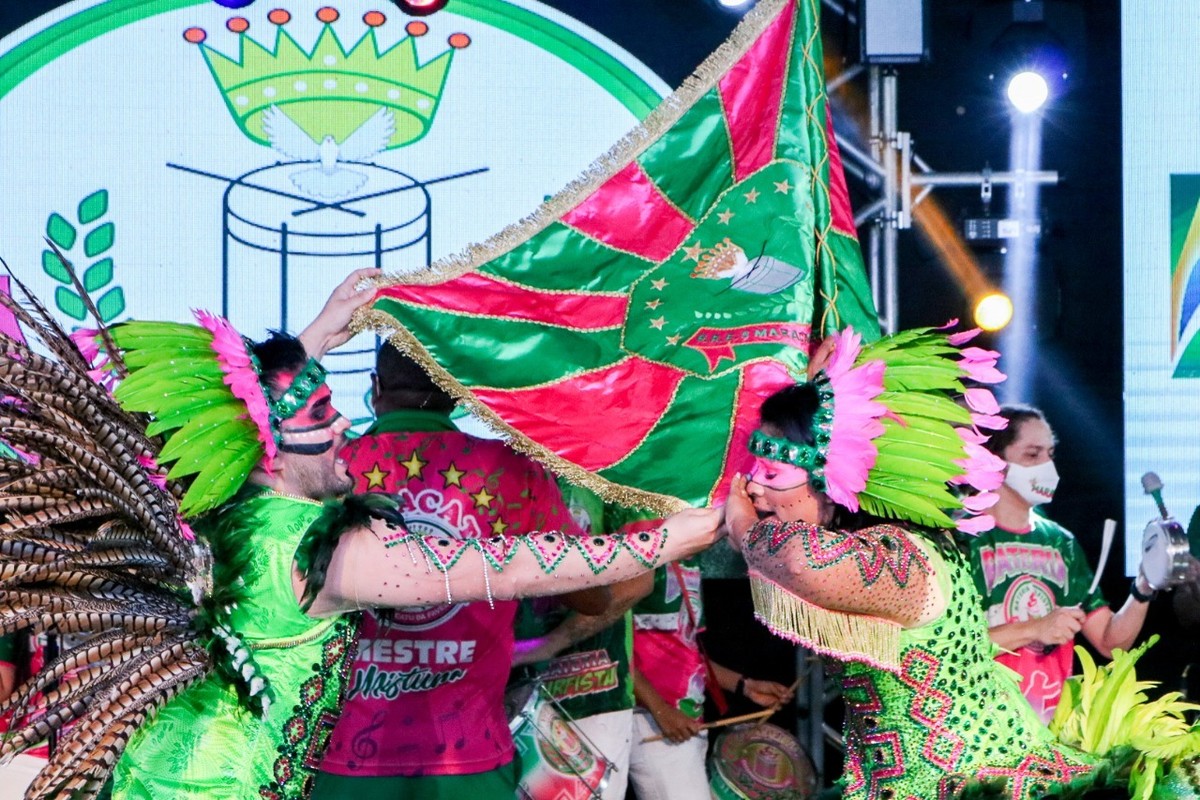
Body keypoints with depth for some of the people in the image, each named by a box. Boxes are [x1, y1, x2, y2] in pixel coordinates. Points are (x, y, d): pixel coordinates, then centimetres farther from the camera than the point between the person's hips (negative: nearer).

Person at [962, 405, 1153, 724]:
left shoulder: (1061, 542, 15)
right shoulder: (962, 537, -5)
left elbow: (1110, 642, 14)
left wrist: (1143, 589, -3)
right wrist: (1035, 630, -14)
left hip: (1053, 728, 5)